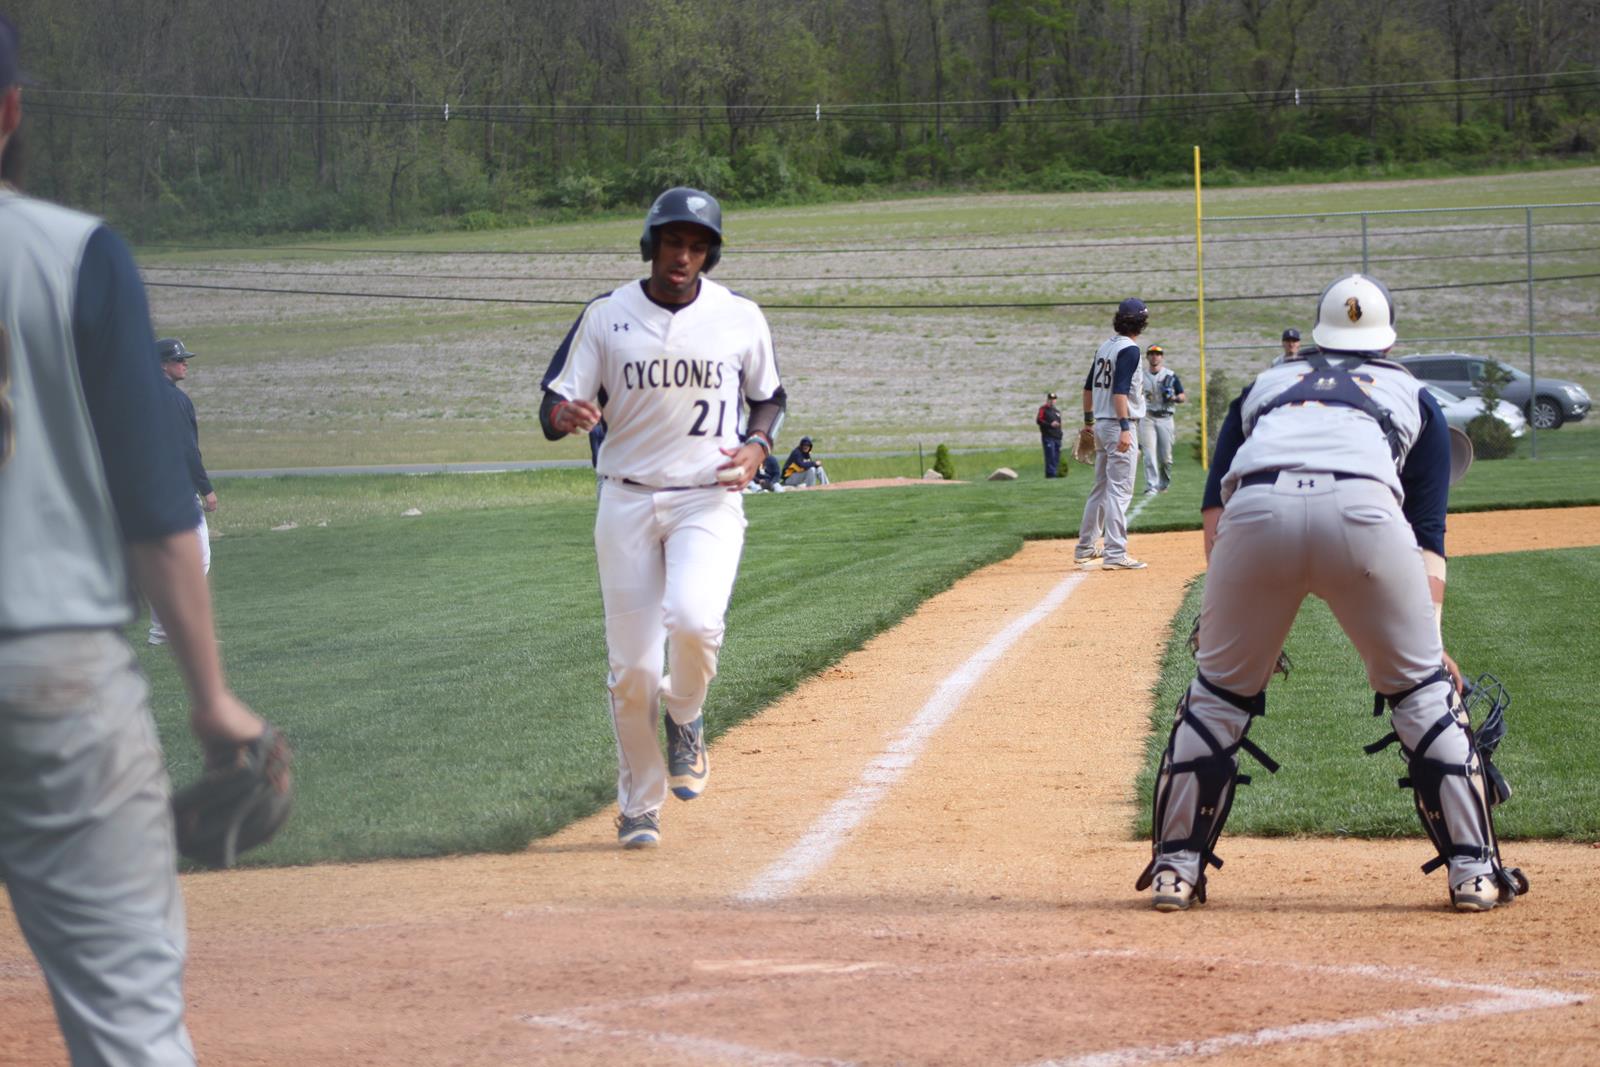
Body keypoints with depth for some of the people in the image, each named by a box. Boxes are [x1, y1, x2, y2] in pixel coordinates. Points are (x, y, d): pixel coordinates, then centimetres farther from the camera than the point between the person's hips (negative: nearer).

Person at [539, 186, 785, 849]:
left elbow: (769, 396, 17)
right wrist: (567, 414, -25)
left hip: (709, 501, -1)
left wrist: (757, 445, -5)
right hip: (627, 502, 1)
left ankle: (686, 716, 5)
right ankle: (639, 805, 18)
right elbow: (553, 410, 1)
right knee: (632, 668, -1)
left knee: (694, 619, -28)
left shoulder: (740, 318, 3)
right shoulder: (605, 316, 1)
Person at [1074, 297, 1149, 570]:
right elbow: (1120, 390, -23)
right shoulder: (1129, 349, -13)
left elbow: (1089, 387, 20)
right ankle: (1115, 554, -14)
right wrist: (1125, 428, -27)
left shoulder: (1105, 347, 13)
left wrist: (1088, 420, 29)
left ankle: (1086, 548, 25)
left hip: (1101, 425, 9)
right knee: (1119, 490, -9)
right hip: (1119, 424, -9)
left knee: (1101, 488, 18)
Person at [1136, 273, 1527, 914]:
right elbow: (1428, 533, 22)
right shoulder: (1412, 396, 33)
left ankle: (1175, 868, 17)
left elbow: (1215, 504, 22)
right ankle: (1473, 870, 11)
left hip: (1254, 510, 1)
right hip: (1364, 508, -1)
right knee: (1421, 687, 14)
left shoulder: (1265, 384, 37)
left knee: (1219, 688, 18)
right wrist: (1429, 636, 17)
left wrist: (1226, 615, 16)